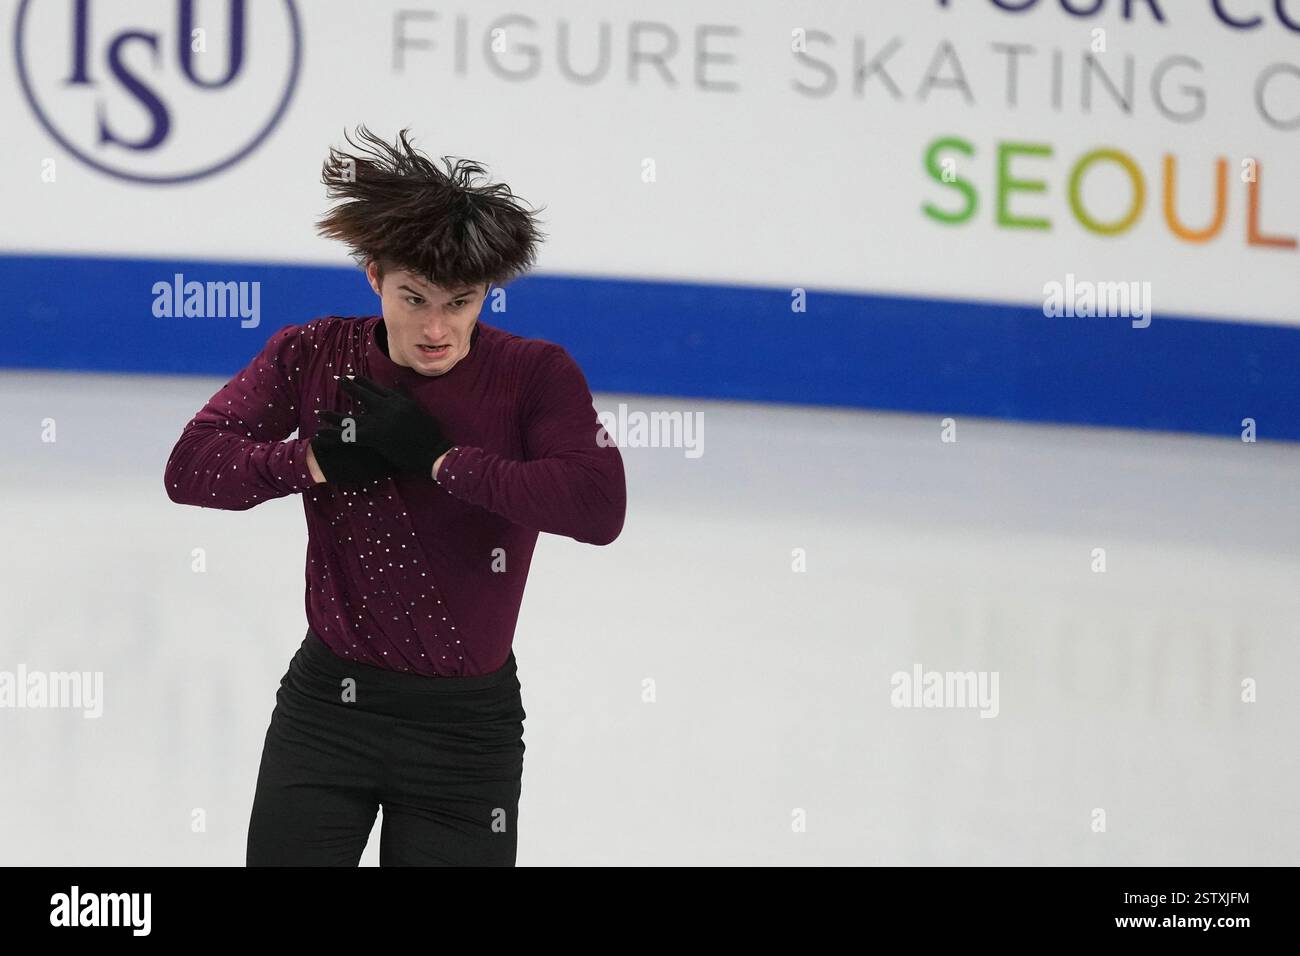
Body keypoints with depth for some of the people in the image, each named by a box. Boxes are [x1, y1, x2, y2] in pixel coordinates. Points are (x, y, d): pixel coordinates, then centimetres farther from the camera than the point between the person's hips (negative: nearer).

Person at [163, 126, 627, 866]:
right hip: (329, 703, 2)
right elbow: (189, 468, -7)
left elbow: (600, 508, -26)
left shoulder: (536, 375, -10)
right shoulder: (311, 357, -3)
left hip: (467, 722, -1)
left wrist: (436, 458, -23)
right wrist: (316, 461, -19)